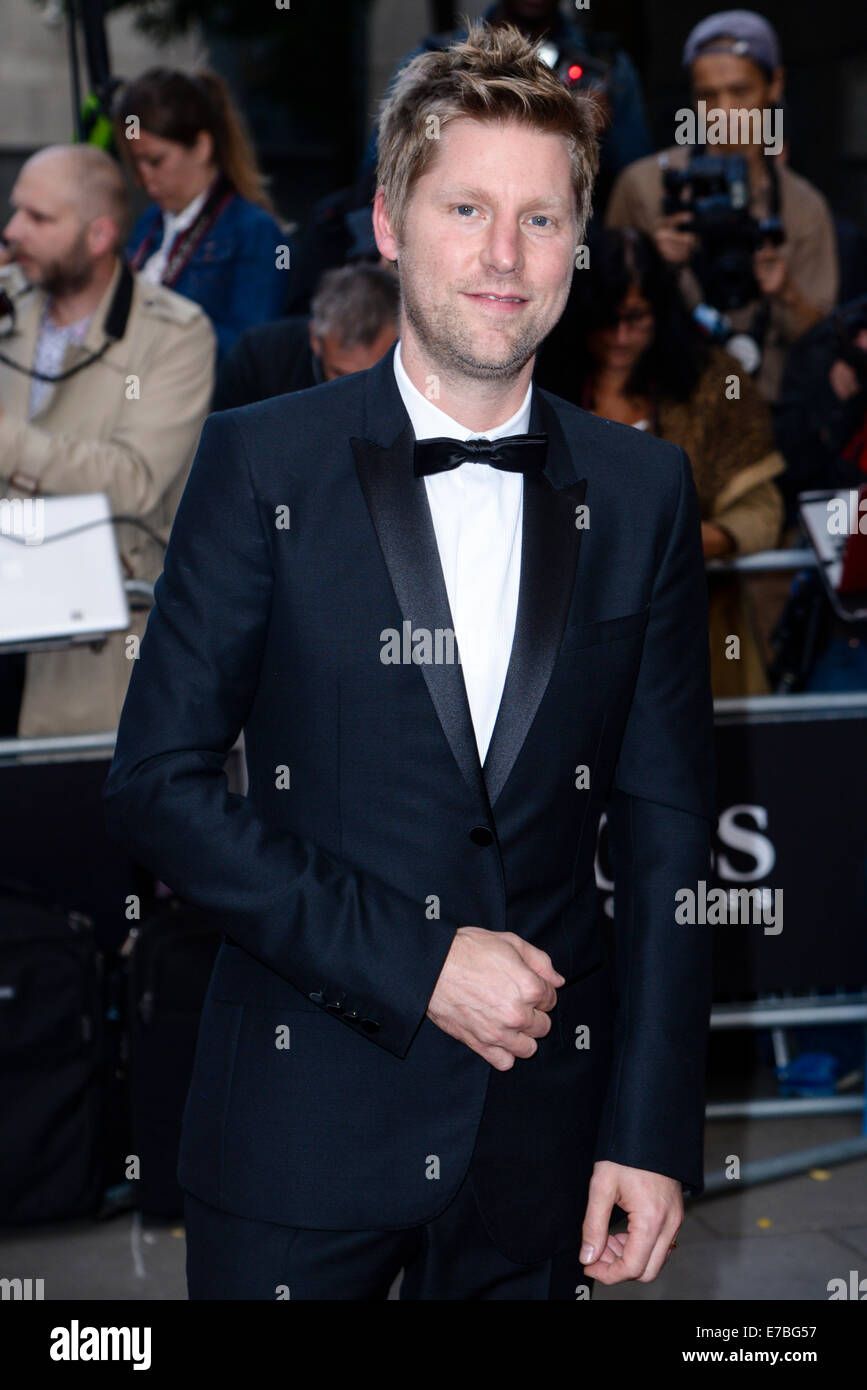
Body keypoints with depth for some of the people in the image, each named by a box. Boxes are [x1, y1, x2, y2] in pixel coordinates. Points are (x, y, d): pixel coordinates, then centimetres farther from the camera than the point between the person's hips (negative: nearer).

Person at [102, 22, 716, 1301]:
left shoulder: (643, 490, 3)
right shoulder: (261, 461, -4)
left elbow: (667, 825, 4)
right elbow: (157, 784, -7)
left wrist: (654, 1130, -1)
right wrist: (415, 962, -14)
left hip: (545, 1129, 2)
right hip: (303, 1119, -2)